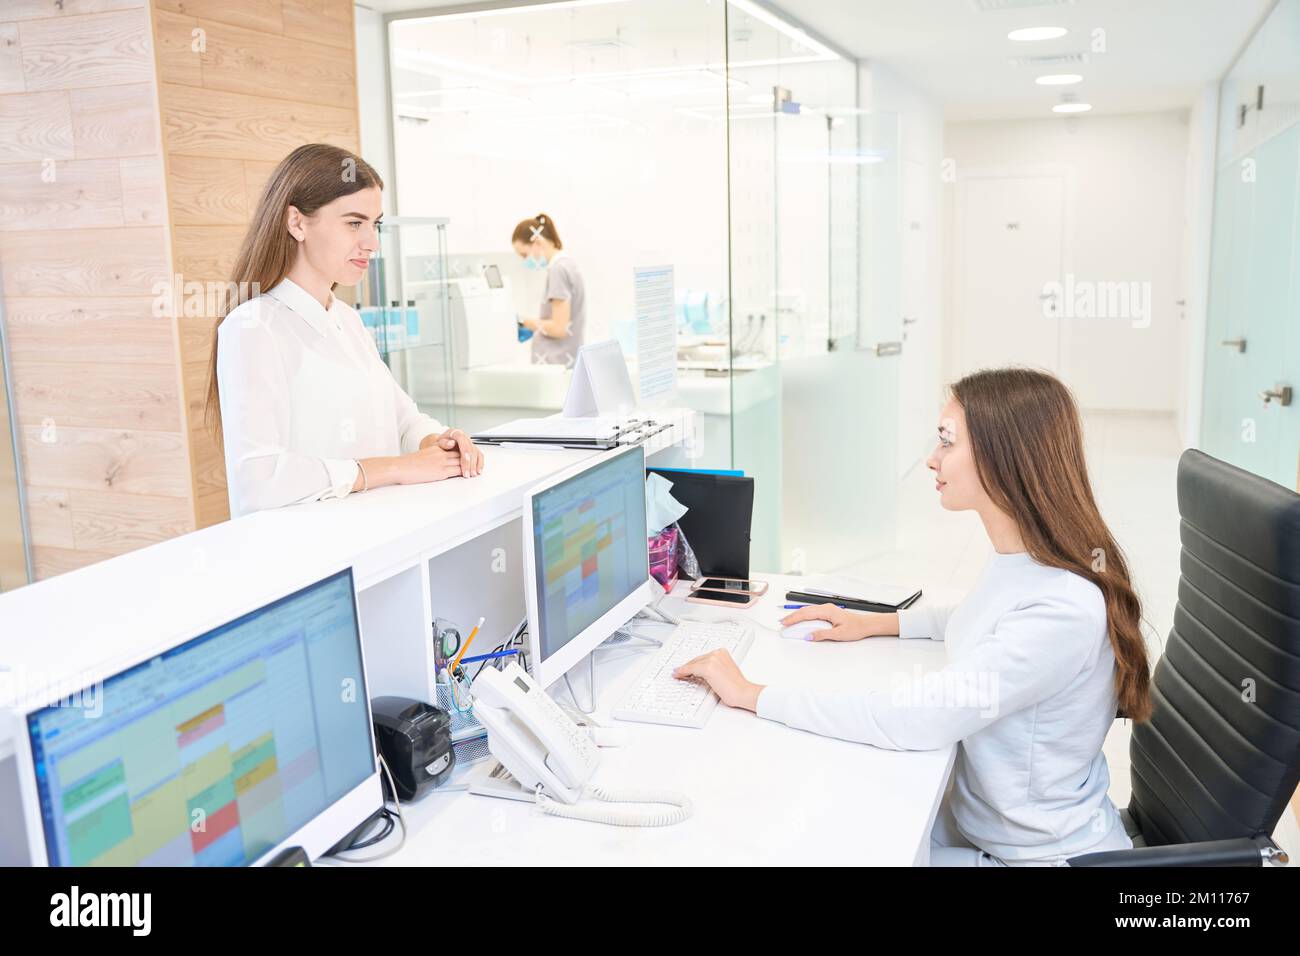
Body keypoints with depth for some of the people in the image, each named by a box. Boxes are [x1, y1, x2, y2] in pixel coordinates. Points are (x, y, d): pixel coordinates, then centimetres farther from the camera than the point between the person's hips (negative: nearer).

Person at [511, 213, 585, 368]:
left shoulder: (558, 269, -14)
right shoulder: (565, 263, 14)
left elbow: (559, 328, -18)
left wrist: (524, 322, -7)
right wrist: (531, 324, 10)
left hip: (555, 364, -9)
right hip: (562, 361, 9)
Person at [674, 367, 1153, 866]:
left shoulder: (1062, 611, -31)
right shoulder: (1021, 558, -3)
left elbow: (915, 720, -33)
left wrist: (752, 694, -27)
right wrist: (877, 623, 11)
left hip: (1040, 854, -8)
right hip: (982, 818, 8)